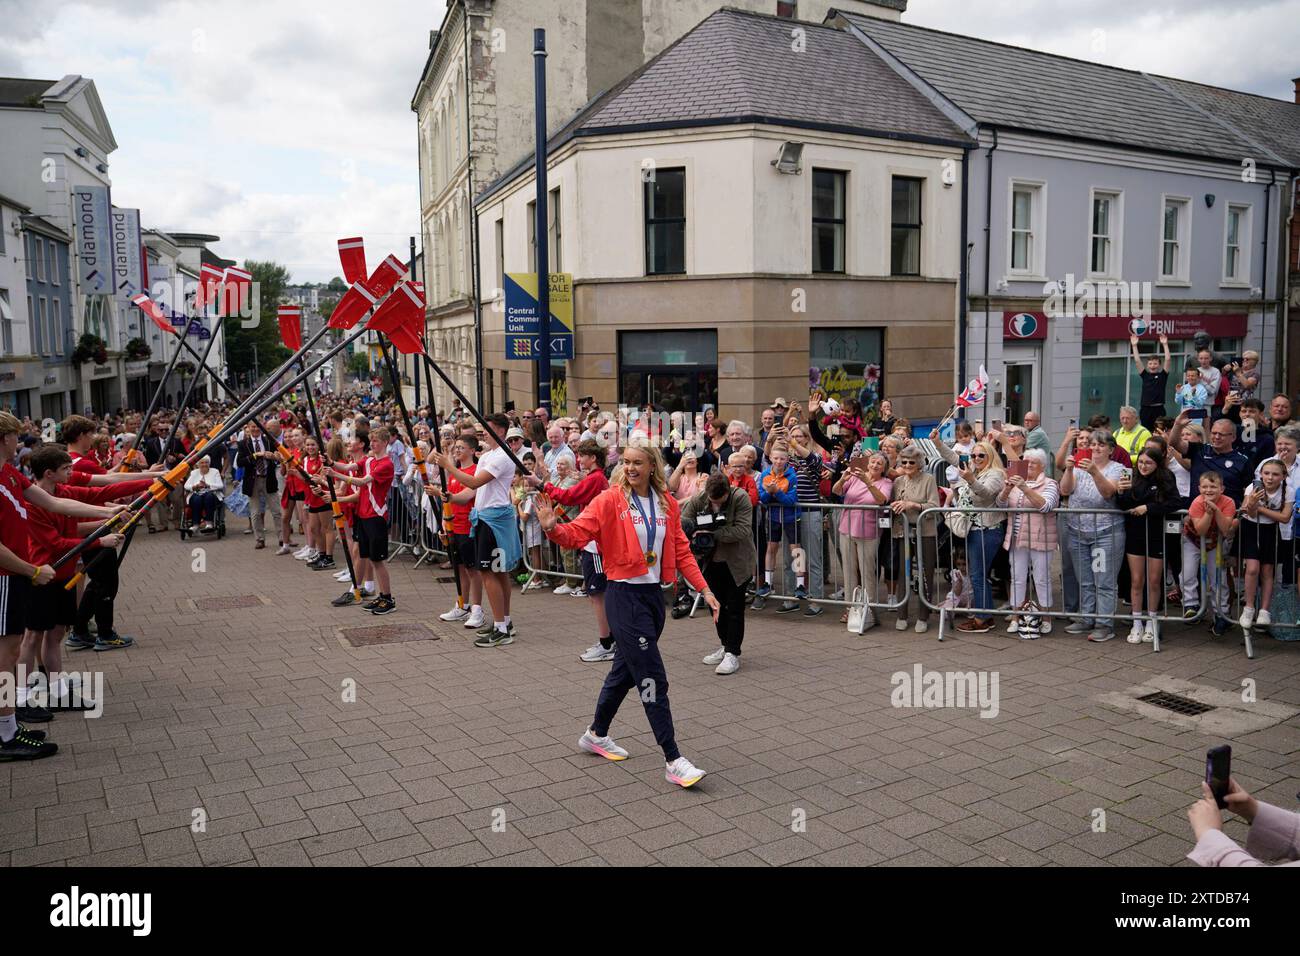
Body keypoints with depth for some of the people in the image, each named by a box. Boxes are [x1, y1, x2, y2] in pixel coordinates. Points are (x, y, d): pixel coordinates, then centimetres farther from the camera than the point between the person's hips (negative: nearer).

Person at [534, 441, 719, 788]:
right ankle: (673, 760, 1)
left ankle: (596, 734, 39)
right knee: (652, 678, -7)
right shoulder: (609, 500, -9)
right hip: (624, 597, -6)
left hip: (653, 595, 6)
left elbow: (681, 551, 7)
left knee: (625, 670, 19)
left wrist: (704, 589, 2)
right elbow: (577, 533, -13)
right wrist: (552, 527, -34)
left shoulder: (667, 504, 5)